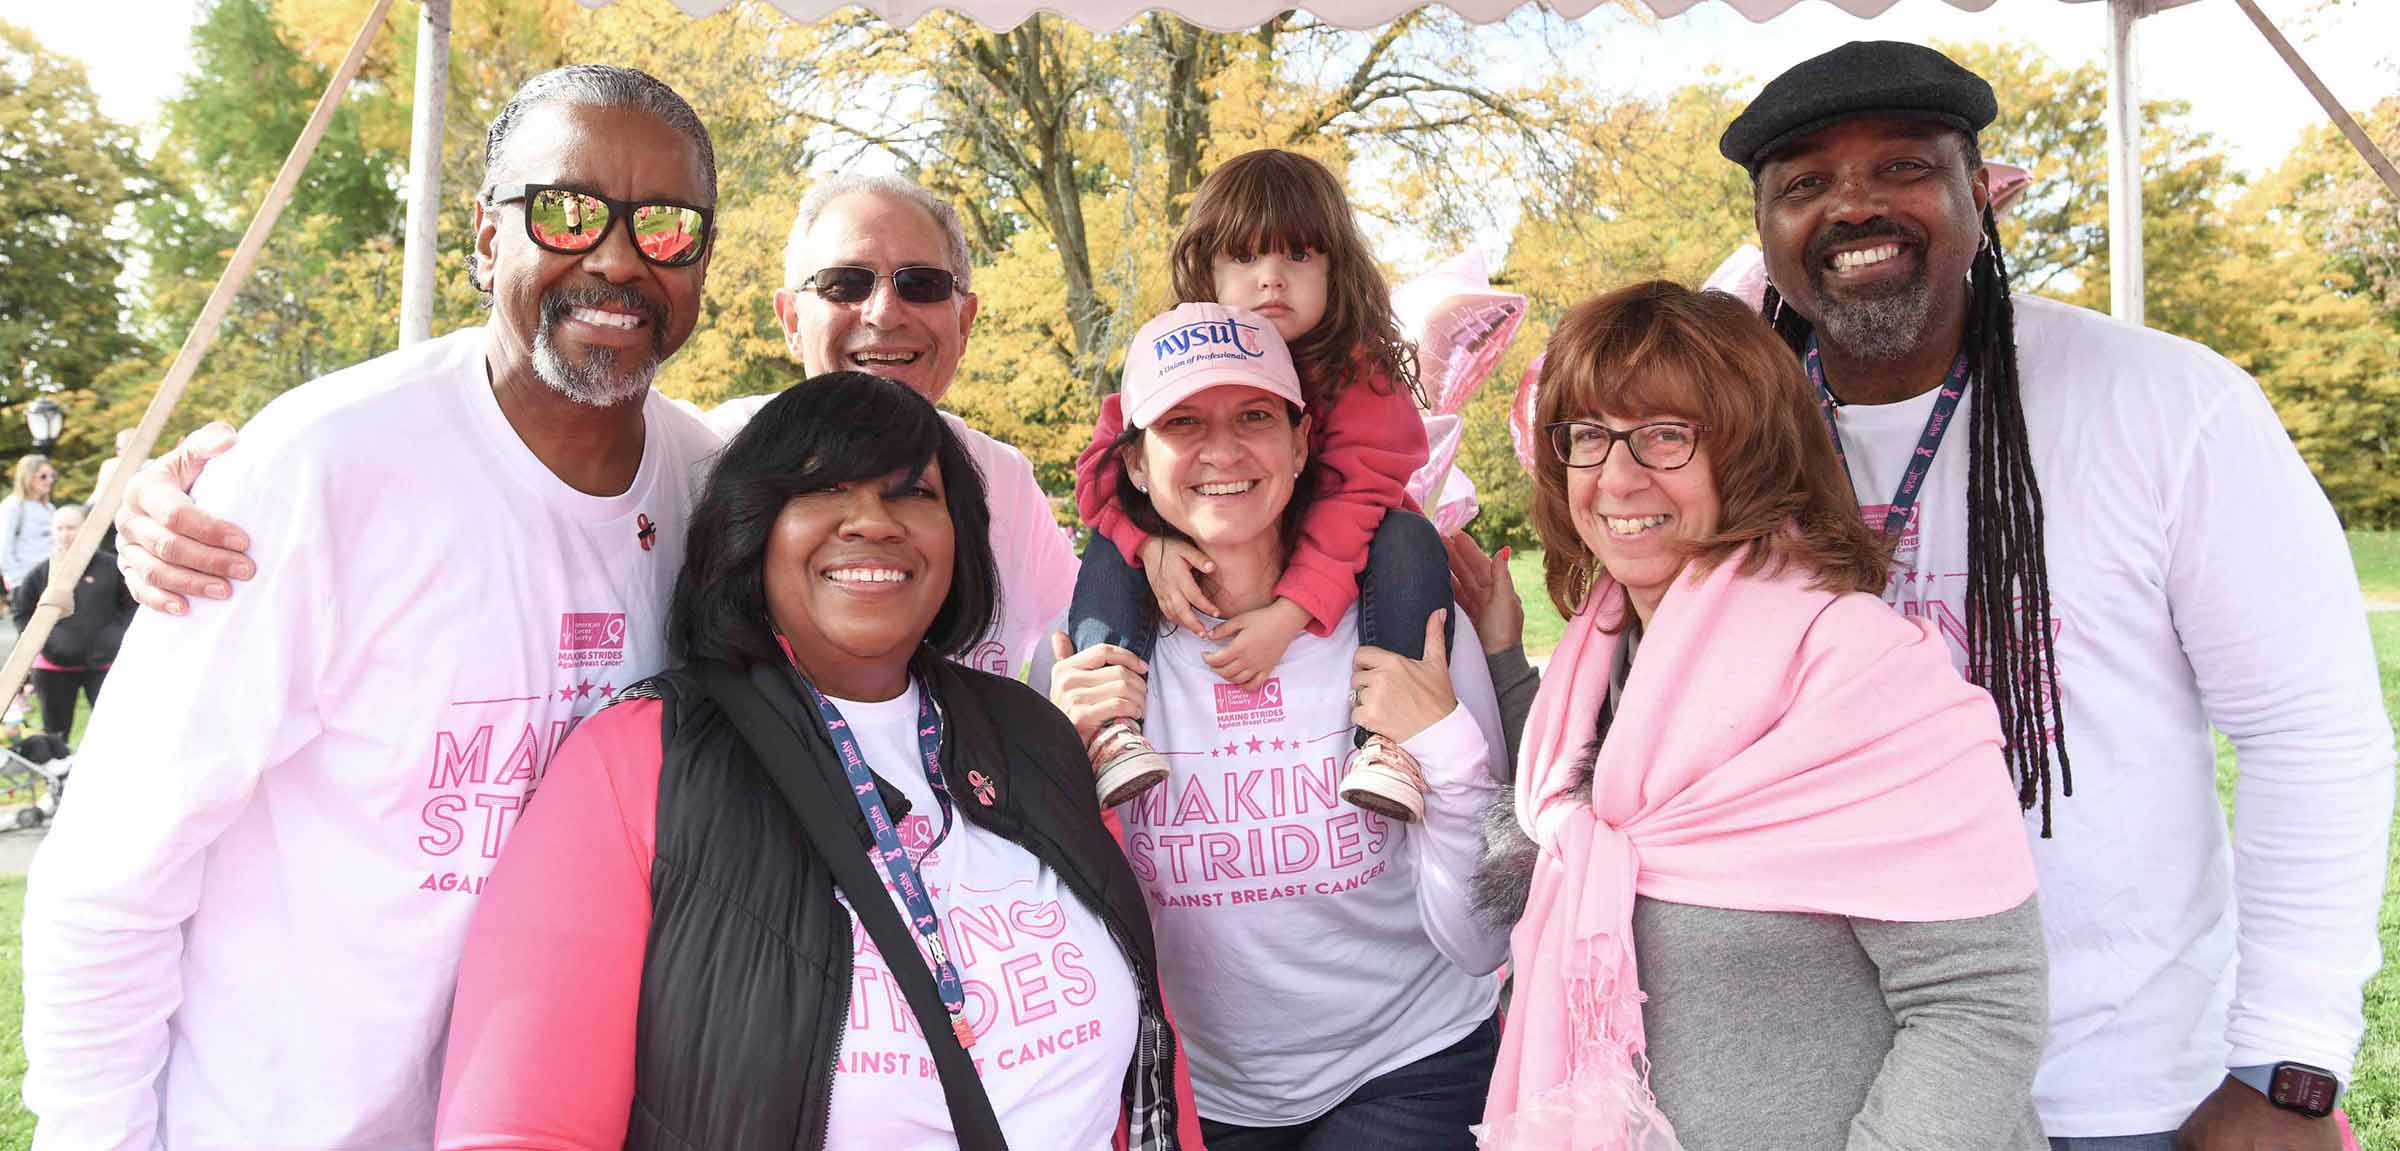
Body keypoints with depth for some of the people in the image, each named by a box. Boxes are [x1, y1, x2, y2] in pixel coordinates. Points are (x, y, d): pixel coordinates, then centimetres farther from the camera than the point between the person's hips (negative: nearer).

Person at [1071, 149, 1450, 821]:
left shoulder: (1363, 370, -16)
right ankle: (1111, 729, -28)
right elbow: (1105, 465, -11)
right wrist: (1150, 544, -33)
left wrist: (1288, 612, -39)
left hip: (1332, 571, -2)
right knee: (1109, 552, -18)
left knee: (1409, 539, -29)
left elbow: (1358, 497, -26)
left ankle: (1389, 736, -34)